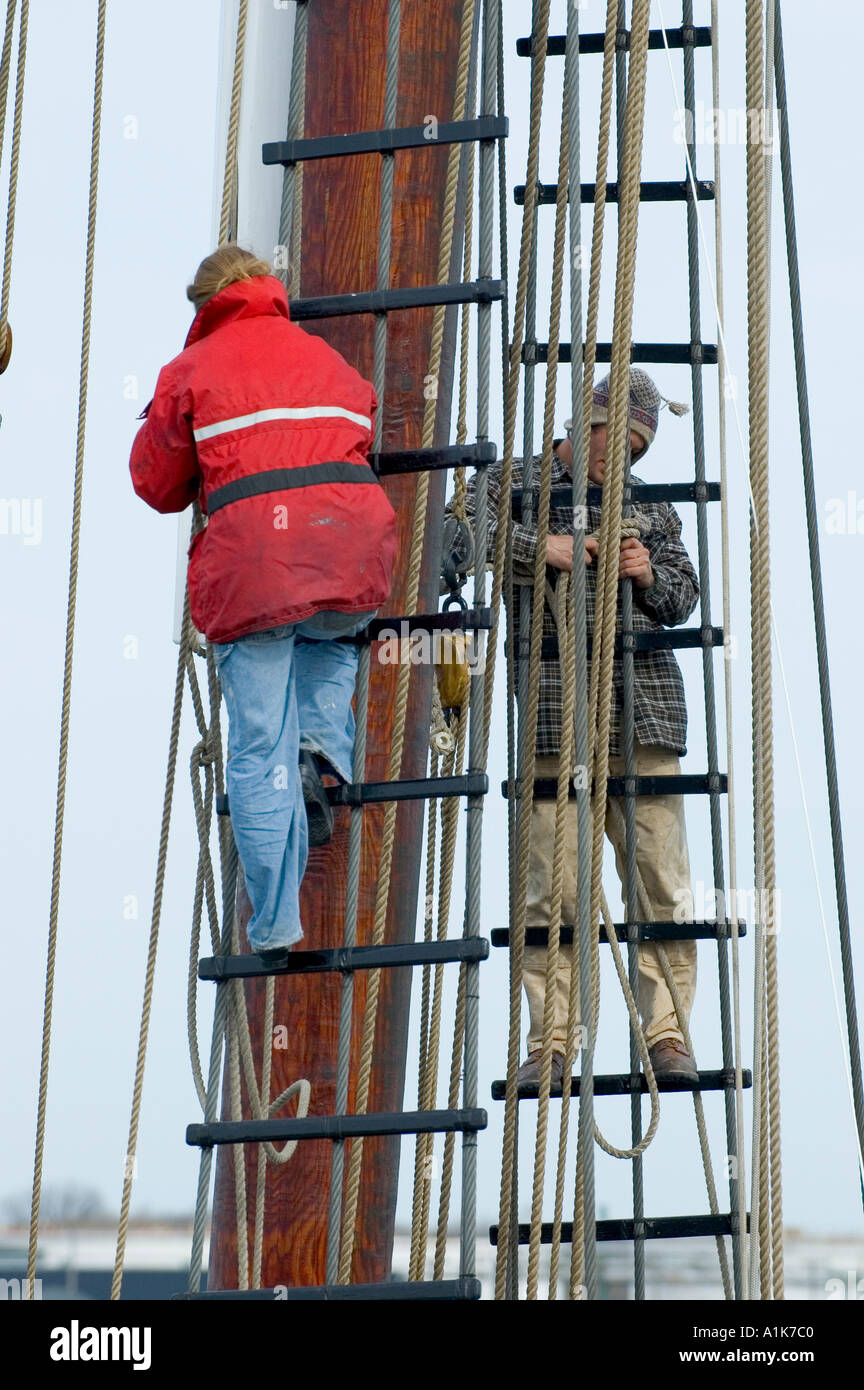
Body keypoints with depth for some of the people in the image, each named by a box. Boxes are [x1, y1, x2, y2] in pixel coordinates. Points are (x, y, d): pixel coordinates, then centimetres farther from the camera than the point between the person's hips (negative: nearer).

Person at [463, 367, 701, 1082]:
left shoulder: (649, 503, 22)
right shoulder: (515, 483, 11)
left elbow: (685, 598, 19)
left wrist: (652, 577, -2)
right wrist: (539, 545, -17)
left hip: (645, 706, 3)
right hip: (553, 708, -3)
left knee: (661, 876, -3)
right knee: (552, 882, -8)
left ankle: (667, 1035, 1)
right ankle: (552, 1041, -4)